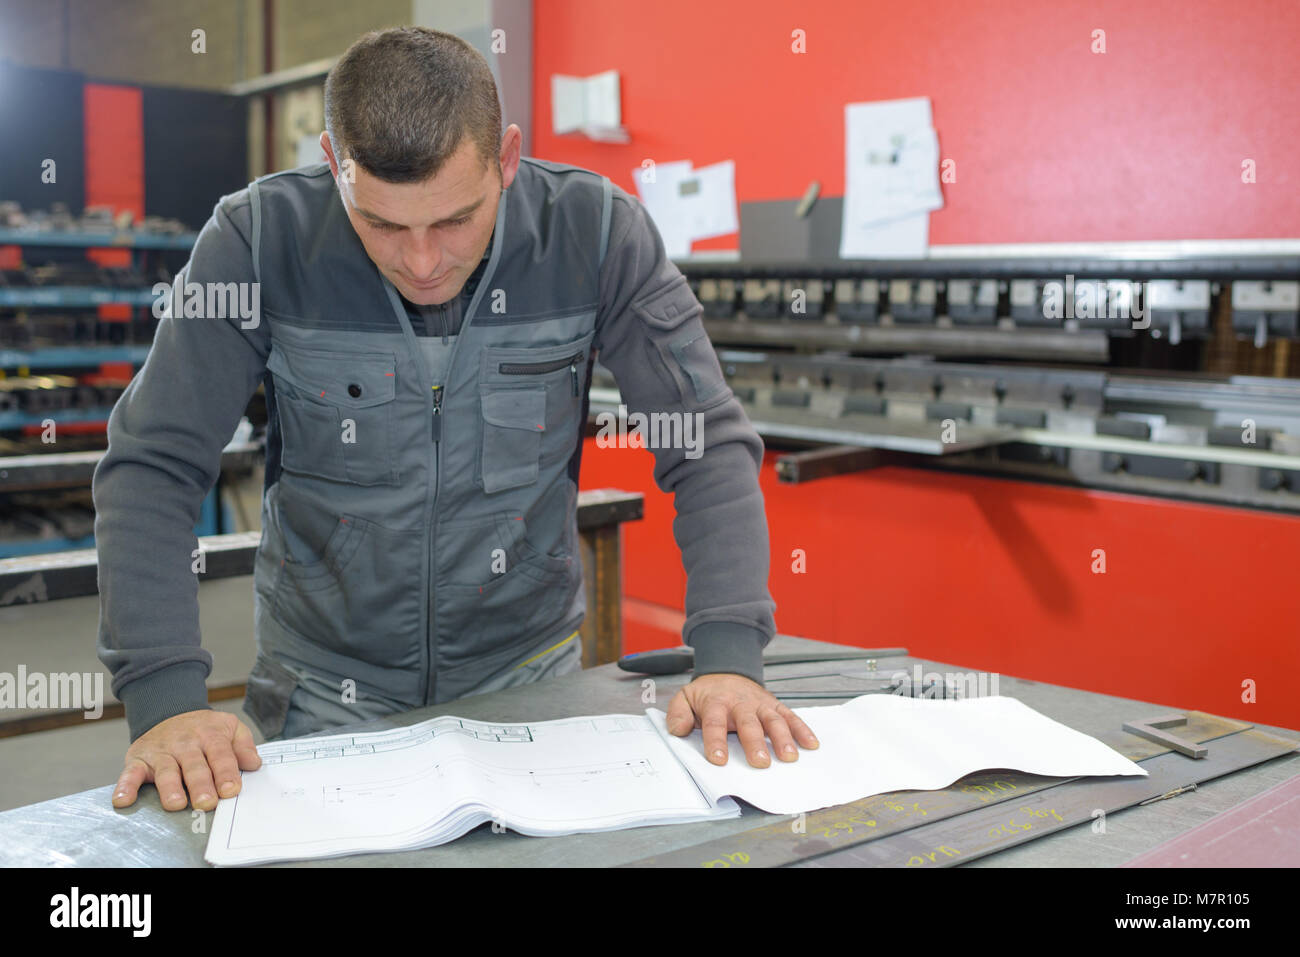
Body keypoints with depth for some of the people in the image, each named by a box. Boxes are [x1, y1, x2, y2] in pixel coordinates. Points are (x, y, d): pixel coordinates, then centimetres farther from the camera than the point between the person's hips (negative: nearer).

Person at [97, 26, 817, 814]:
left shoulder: (594, 231, -15)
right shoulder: (261, 239, -16)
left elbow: (710, 444, -13)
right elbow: (155, 467, -14)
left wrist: (729, 657, -25)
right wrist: (165, 698, -25)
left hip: (529, 671, 1)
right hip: (327, 688, 0)